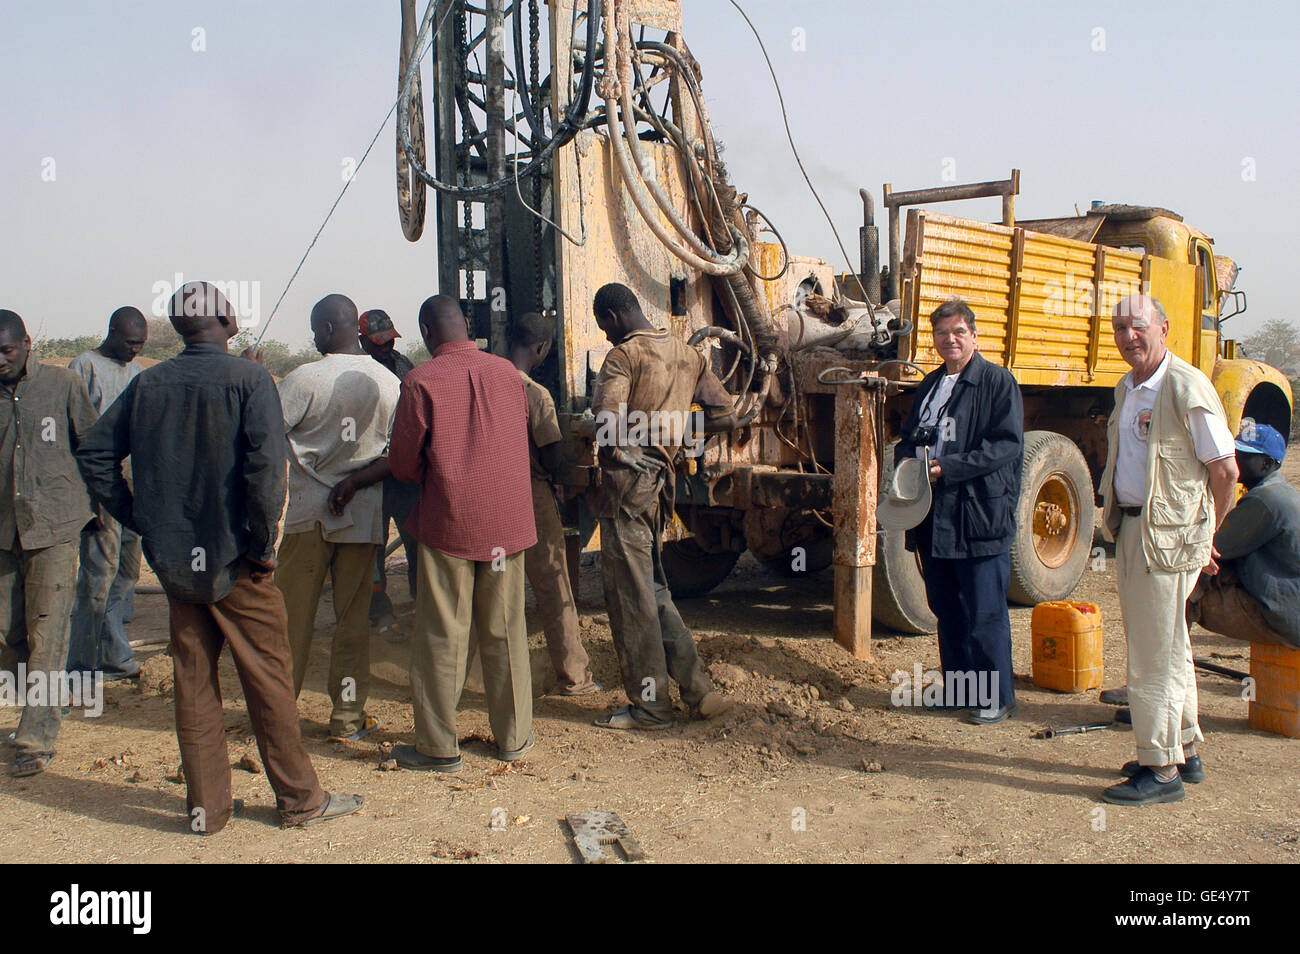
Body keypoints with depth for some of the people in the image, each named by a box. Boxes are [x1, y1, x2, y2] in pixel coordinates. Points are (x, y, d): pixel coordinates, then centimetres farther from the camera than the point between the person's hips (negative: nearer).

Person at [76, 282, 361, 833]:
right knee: (268, 678, 6)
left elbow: (94, 453, 6)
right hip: (235, 560, -4)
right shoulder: (247, 379, -10)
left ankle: (206, 806, 21)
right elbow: (267, 462, -22)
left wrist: (138, 519, 10)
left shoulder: (148, 383, 4)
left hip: (173, 560, 5)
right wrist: (264, 543, -13)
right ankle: (299, 800, 16)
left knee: (192, 680, 12)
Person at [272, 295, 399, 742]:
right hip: (366, 514, 3)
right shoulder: (390, 383, 1)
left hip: (311, 512, -3)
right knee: (354, 617, 8)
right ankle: (348, 716, 12)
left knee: (293, 613, 9)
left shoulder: (305, 379, -11)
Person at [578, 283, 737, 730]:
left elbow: (606, 424, -23)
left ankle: (650, 706, 9)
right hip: (661, 480, 8)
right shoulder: (688, 354, 12)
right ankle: (698, 690, 16)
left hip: (627, 480, -8)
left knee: (630, 593, 1)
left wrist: (580, 427, -2)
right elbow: (725, 415, 10)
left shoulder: (623, 355, -10)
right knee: (653, 588, 17)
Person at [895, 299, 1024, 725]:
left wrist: (947, 468, -19)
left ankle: (995, 698, 8)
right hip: (934, 517, 7)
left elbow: (1007, 444, -14)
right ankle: (957, 688, 25)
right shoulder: (929, 385, 19)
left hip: (980, 515, -7)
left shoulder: (997, 381, -4)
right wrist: (907, 463, 1)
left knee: (984, 613, -2)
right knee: (946, 609, 13)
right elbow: (908, 438, 25)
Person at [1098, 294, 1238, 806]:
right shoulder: (1127, 389, 12)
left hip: (1169, 534, -9)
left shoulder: (1187, 387, -15)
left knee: (1154, 653, -5)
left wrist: (1204, 535, -7)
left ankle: (1161, 771, 5)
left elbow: (1225, 468, -14)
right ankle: (1185, 751, 31)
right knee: (1167, 647, 18)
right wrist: (1120, 520, 13)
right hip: (1132, 528, 9)